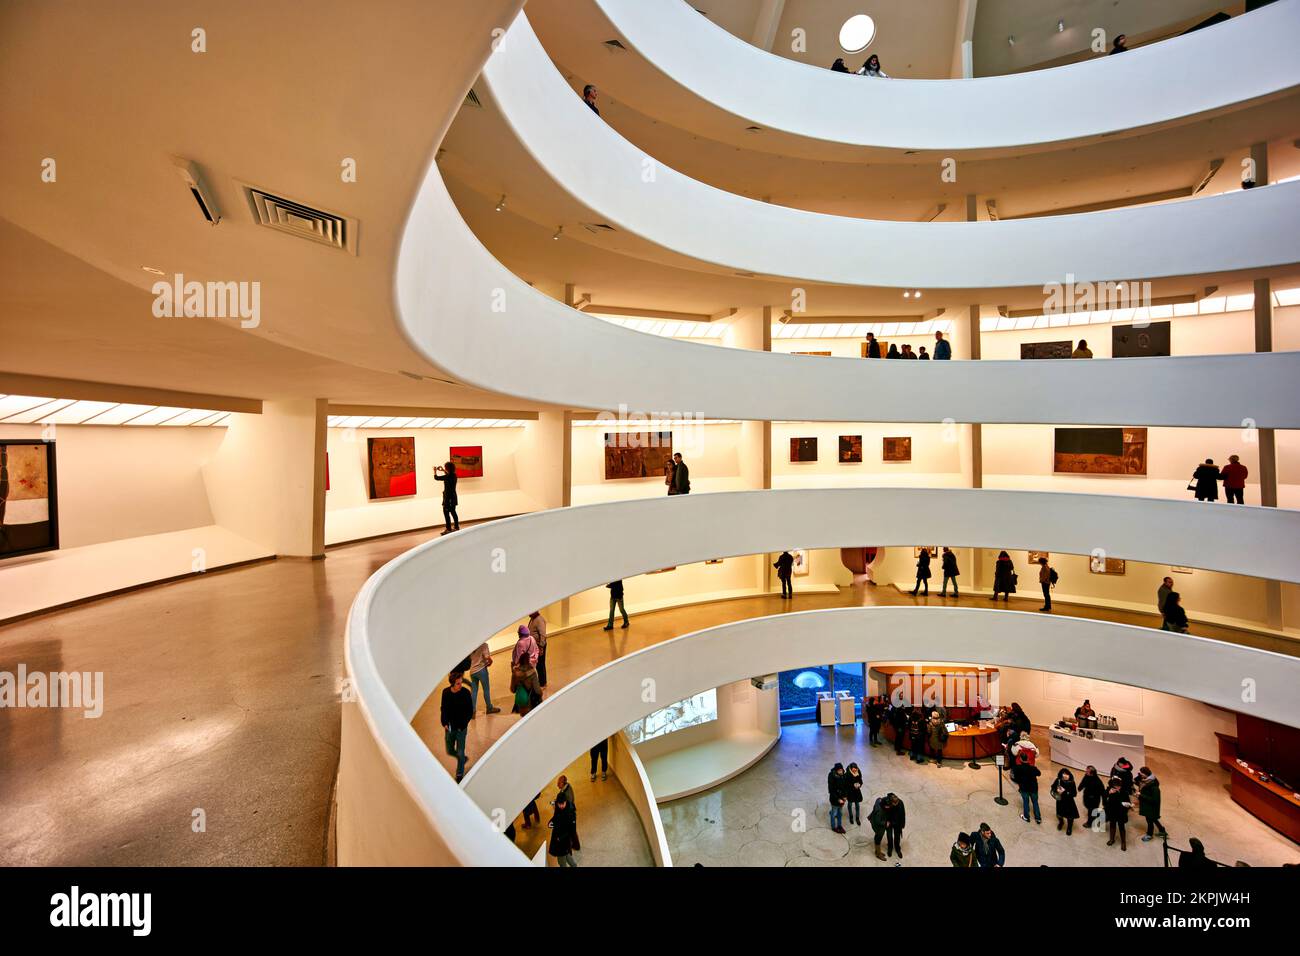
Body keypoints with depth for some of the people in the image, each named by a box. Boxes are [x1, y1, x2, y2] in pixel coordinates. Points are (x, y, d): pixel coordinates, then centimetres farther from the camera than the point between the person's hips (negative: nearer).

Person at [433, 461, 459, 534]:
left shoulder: (447, 477, -20)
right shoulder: (454, 475, 2)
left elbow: (436, 478, -10)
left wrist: (435, 471, 6)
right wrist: (443, 470, 28)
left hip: (448, 497, -8)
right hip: (453, 496, 8)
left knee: (446, 513, 0)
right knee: (453, 512, 18)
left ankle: (448, 529, 2)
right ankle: (456, 527, 24)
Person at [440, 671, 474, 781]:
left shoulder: (466, 693, -19)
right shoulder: (446, 692, -11)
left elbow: (470, 712, -10)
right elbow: (443, 709, 4)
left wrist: (462, 725, -16)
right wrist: (444, 723, -7)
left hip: (461, 728, -3)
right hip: (449, 727, 3)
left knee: (460, 753, 5)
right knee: (450, 751, 16)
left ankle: (459, 774, 27)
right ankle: (463, 758, 44)